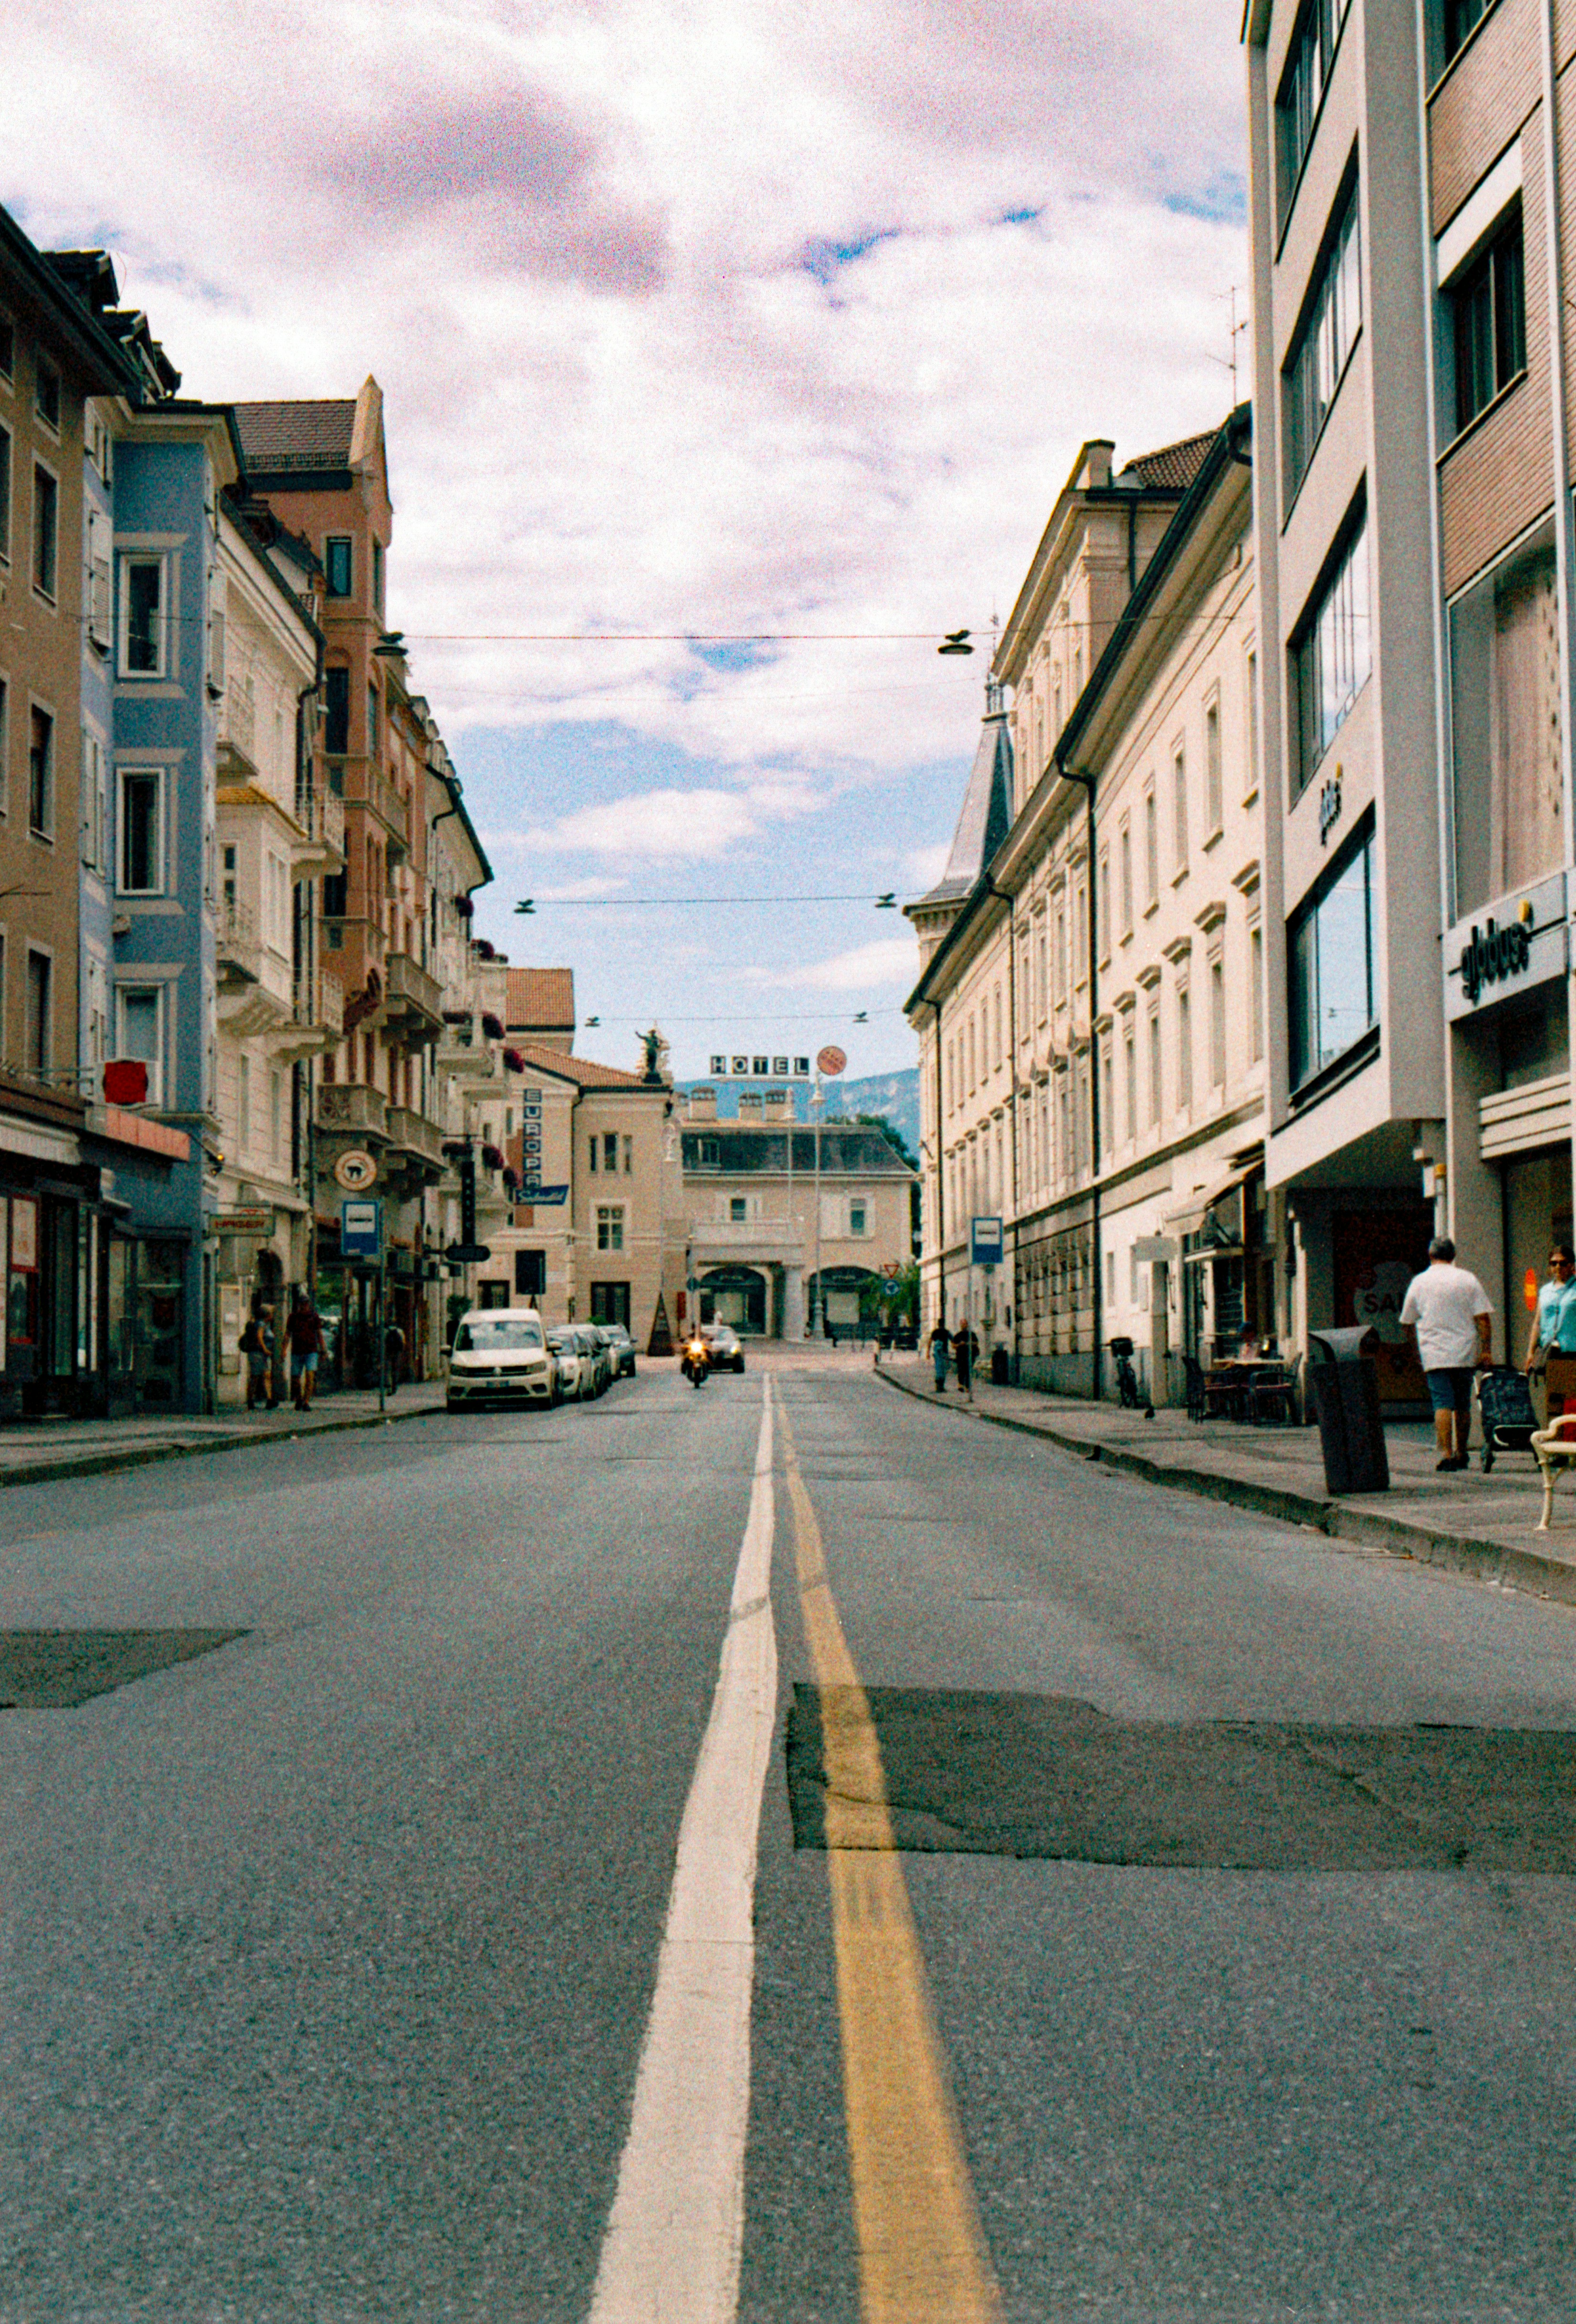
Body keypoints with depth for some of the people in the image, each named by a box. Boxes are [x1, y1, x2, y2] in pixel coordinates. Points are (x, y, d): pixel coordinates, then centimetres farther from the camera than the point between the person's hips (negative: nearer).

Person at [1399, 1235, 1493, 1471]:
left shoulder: (1419, 1282, 4)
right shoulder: (1468, 1279, 3)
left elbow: (1407, 1324, 11)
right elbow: (1483, 1318, -3)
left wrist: (1417, 1351, 24)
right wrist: (1485, 1350, 1)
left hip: (1435, 1355, -1)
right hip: (1466, 1354, 1)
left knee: (1442, 1404, -7)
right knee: (1463, 1405, 12)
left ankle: (1446, 1453, -19)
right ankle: (1461, 1454, 20)